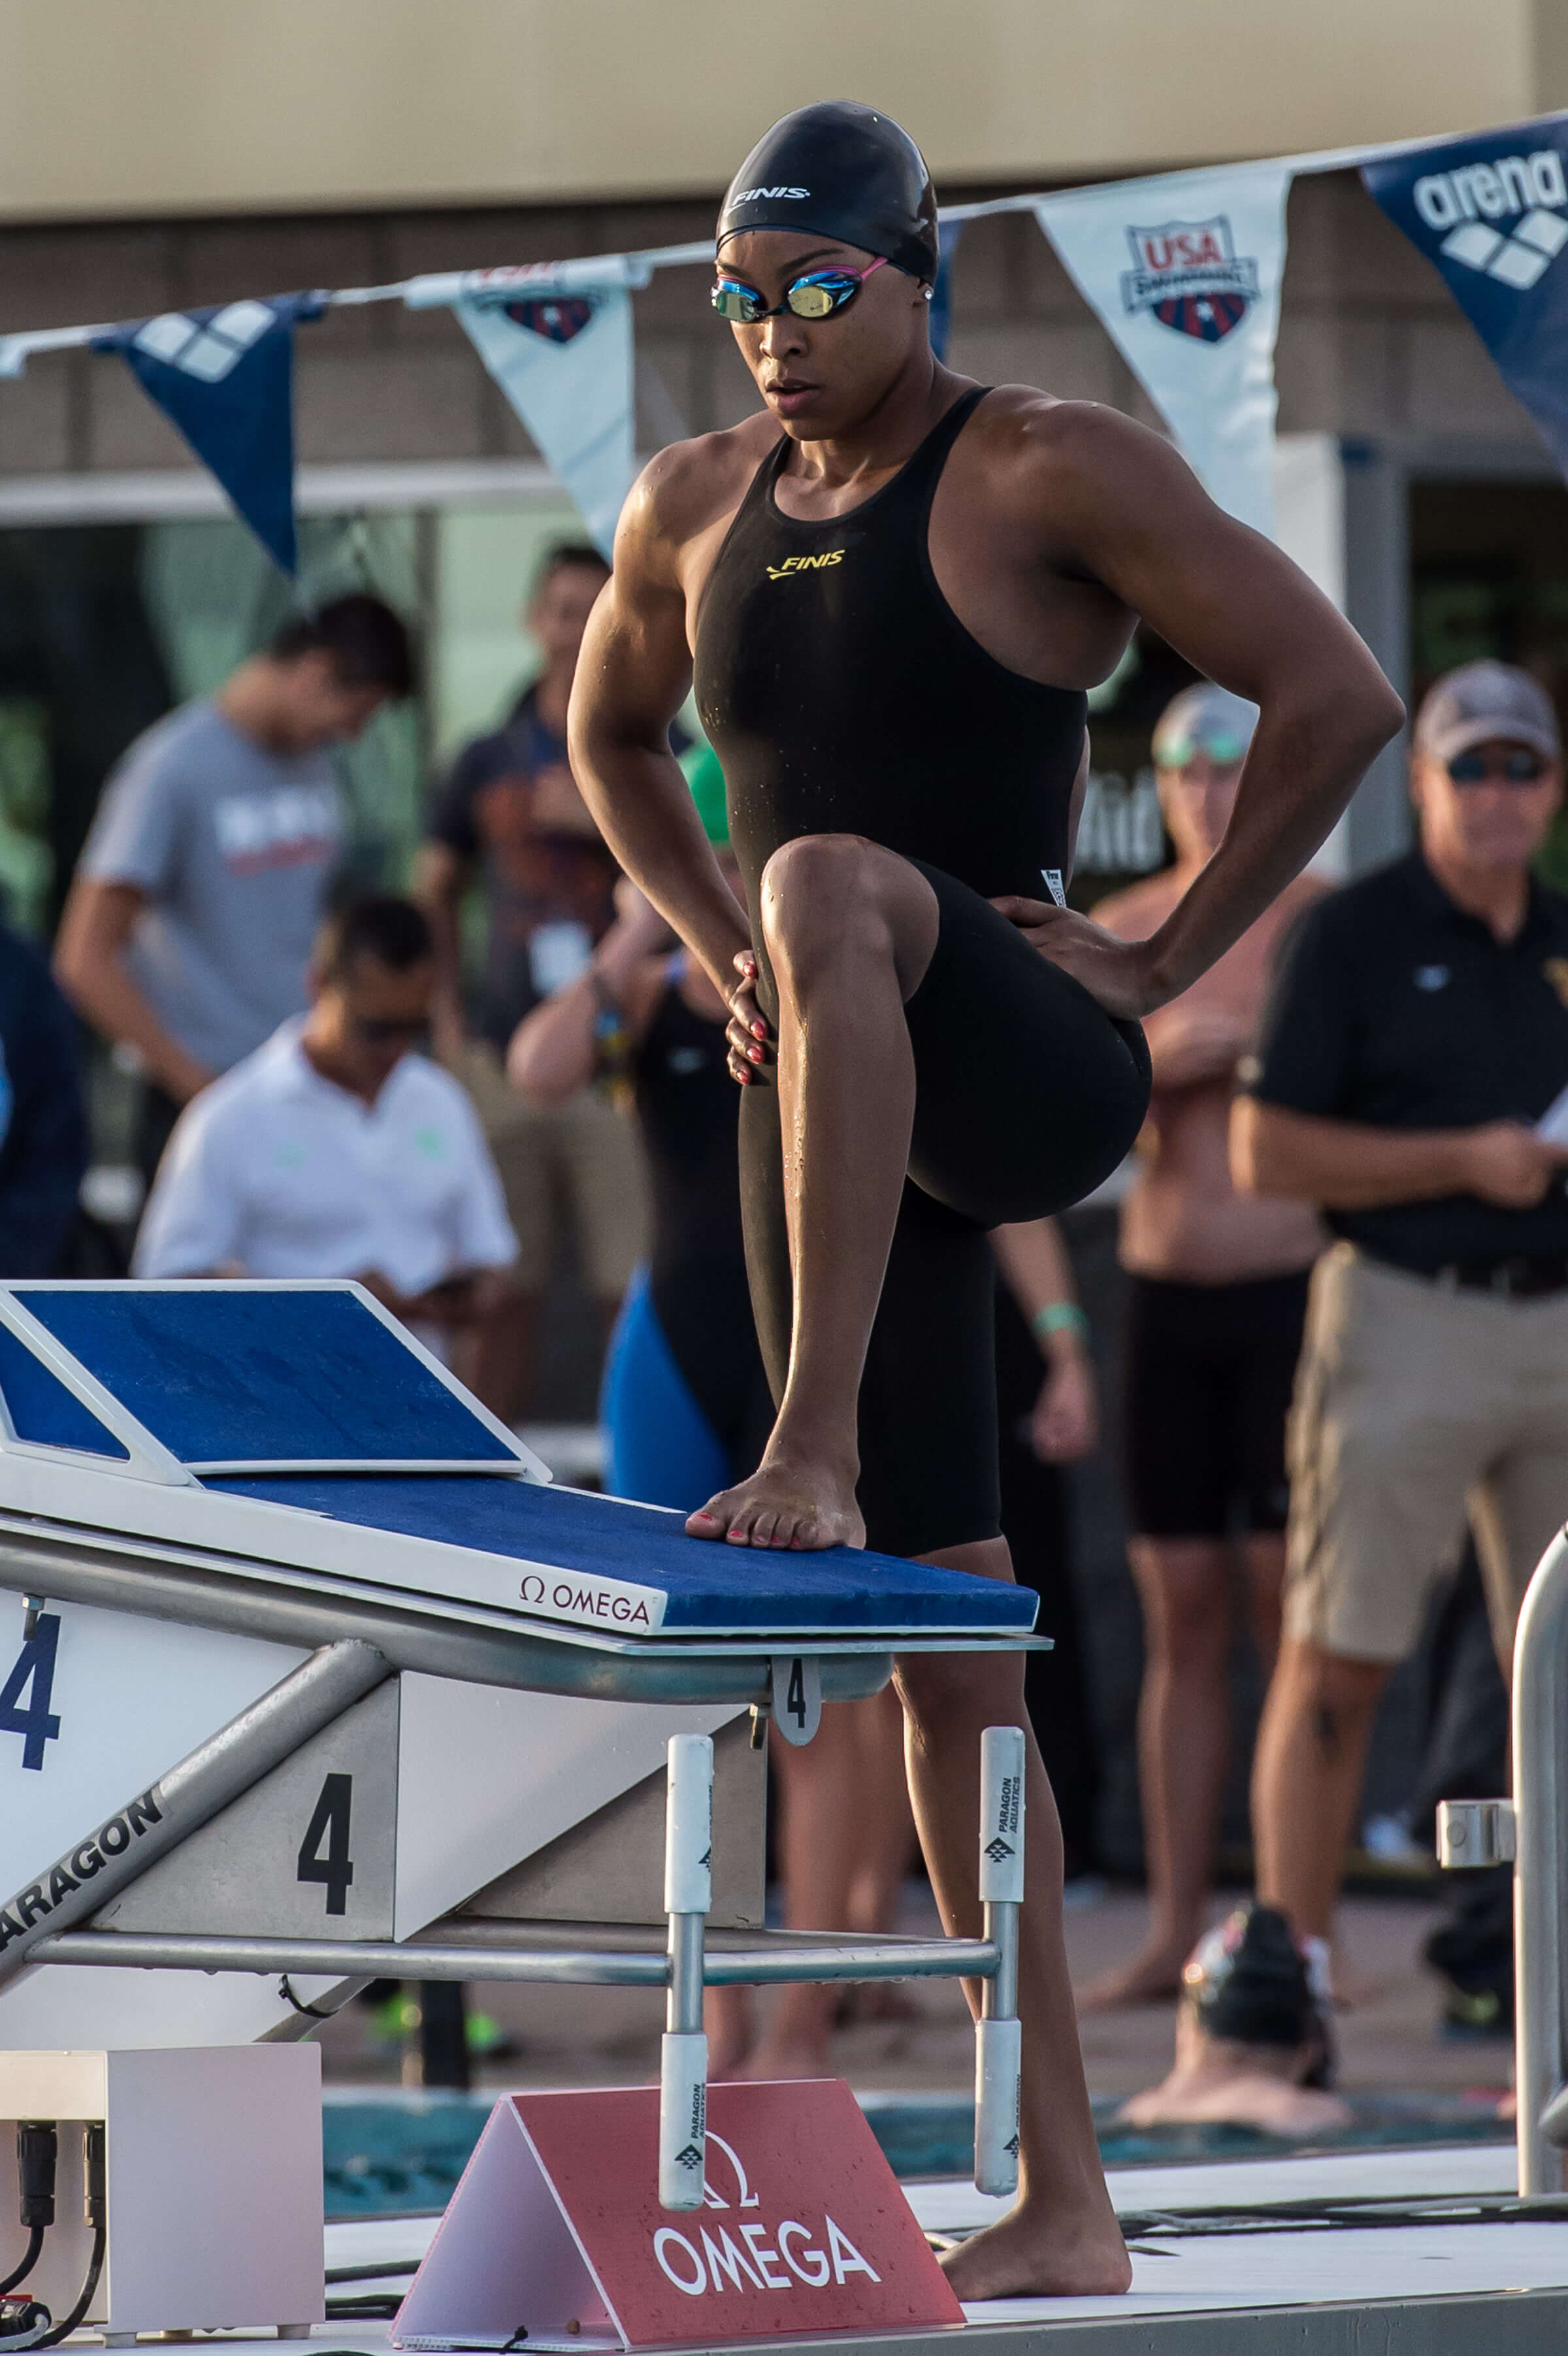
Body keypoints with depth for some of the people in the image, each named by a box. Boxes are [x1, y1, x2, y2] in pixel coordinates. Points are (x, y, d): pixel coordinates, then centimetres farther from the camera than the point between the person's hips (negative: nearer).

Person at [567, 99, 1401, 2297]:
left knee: (831, 878, -39)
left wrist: (1160, 961, -12)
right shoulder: (695, 506, 10)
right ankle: (1065, 2202, 9)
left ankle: (813, 1449, -39)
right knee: (950, 1662, 5)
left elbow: (1339, 695, -13)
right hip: (831, 1125, 6)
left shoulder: (1055, 471, -8)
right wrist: (728, 965, 14)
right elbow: (607, 733, 30)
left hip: (1031, 1078, -6)